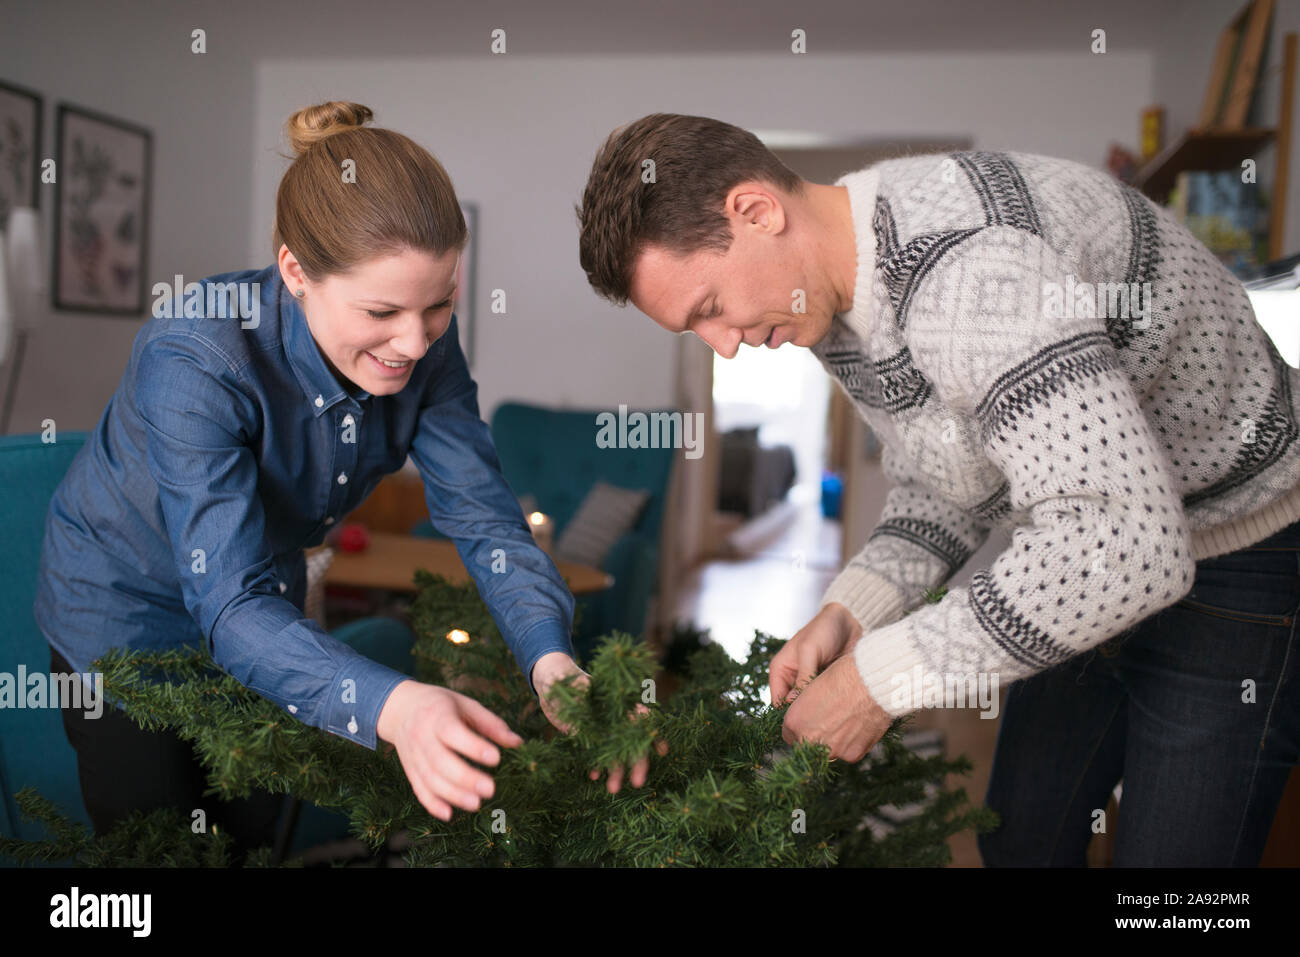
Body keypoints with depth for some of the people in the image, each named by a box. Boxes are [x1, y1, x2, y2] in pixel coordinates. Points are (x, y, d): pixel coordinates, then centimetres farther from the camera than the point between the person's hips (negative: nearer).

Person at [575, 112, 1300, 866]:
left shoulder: (970, 263, -35)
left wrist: (884, 674, -30)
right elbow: (942, 486, 7)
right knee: (1019, 844, 16)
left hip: (1237, 570, -7)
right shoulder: (837, 289, -4)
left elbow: (1124, 544, -39)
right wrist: (850, 612, -10)